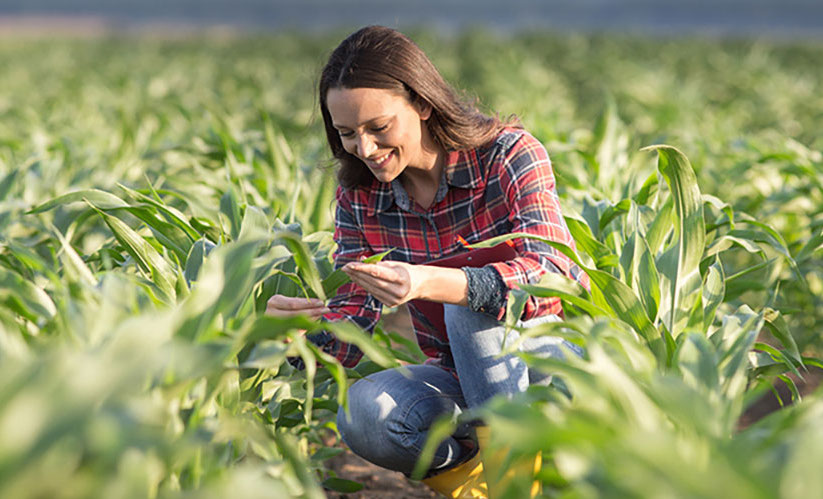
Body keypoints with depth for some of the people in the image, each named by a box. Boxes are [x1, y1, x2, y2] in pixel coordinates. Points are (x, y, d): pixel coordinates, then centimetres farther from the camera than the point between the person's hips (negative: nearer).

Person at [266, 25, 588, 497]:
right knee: (362, 414, -27)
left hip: (557, 363, -3)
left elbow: (556, 275, -31)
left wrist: (430, 283, -47)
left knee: (472, 301, -33)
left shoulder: (508, 153, -15)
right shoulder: (358, 194, -1)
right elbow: (357, 315, -6)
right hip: (458, 380, 4)